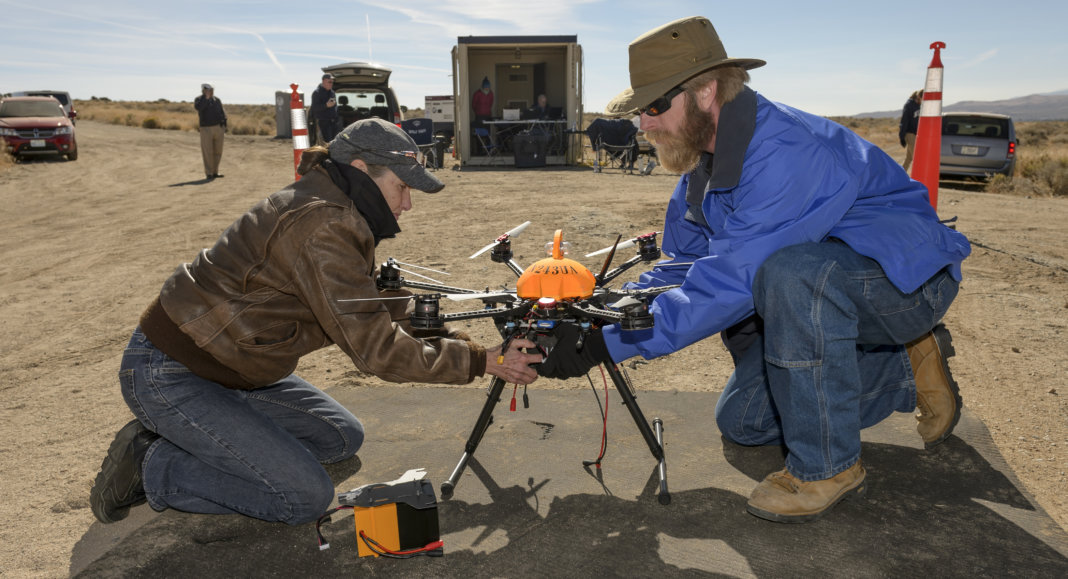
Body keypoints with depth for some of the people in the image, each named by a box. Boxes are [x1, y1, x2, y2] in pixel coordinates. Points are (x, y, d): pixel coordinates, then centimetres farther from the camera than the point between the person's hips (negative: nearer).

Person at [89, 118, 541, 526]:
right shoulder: (322, 226, -27)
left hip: (229, 368, 10)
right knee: (305, 497, -12)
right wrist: (483, 361, -21)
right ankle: (151, 466, 2)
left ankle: (186, 441, 13)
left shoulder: (334, 213, 4)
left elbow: (380, 311, 6)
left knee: (342, 438, 13)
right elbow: (374, 347, -27)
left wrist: (462, 339, -2)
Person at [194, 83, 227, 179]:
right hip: (206, 129, -4)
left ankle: (215, 172, 15)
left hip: (218, 128, 4)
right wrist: (206, 97, -22)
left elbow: (222, 113, 13)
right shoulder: (198, 99, -2)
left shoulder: (217, 100, 10)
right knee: (207, 152, -4)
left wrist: (224, 125, 3)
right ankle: (209, 174, 1)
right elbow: (198, 107, -24)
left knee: (217, 151, 5)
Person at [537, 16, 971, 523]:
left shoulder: (786, 152, -31)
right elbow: (683, 266, 3)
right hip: (813, 294, 9)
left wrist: (605, 345, -34)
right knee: (741, 421, 6)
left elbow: (730, 283, -35)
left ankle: (827, 465, -19)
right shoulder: (702, 159, 0)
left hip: (905, 279, -9)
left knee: (790, 272, -40)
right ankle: (908, 370, 19)